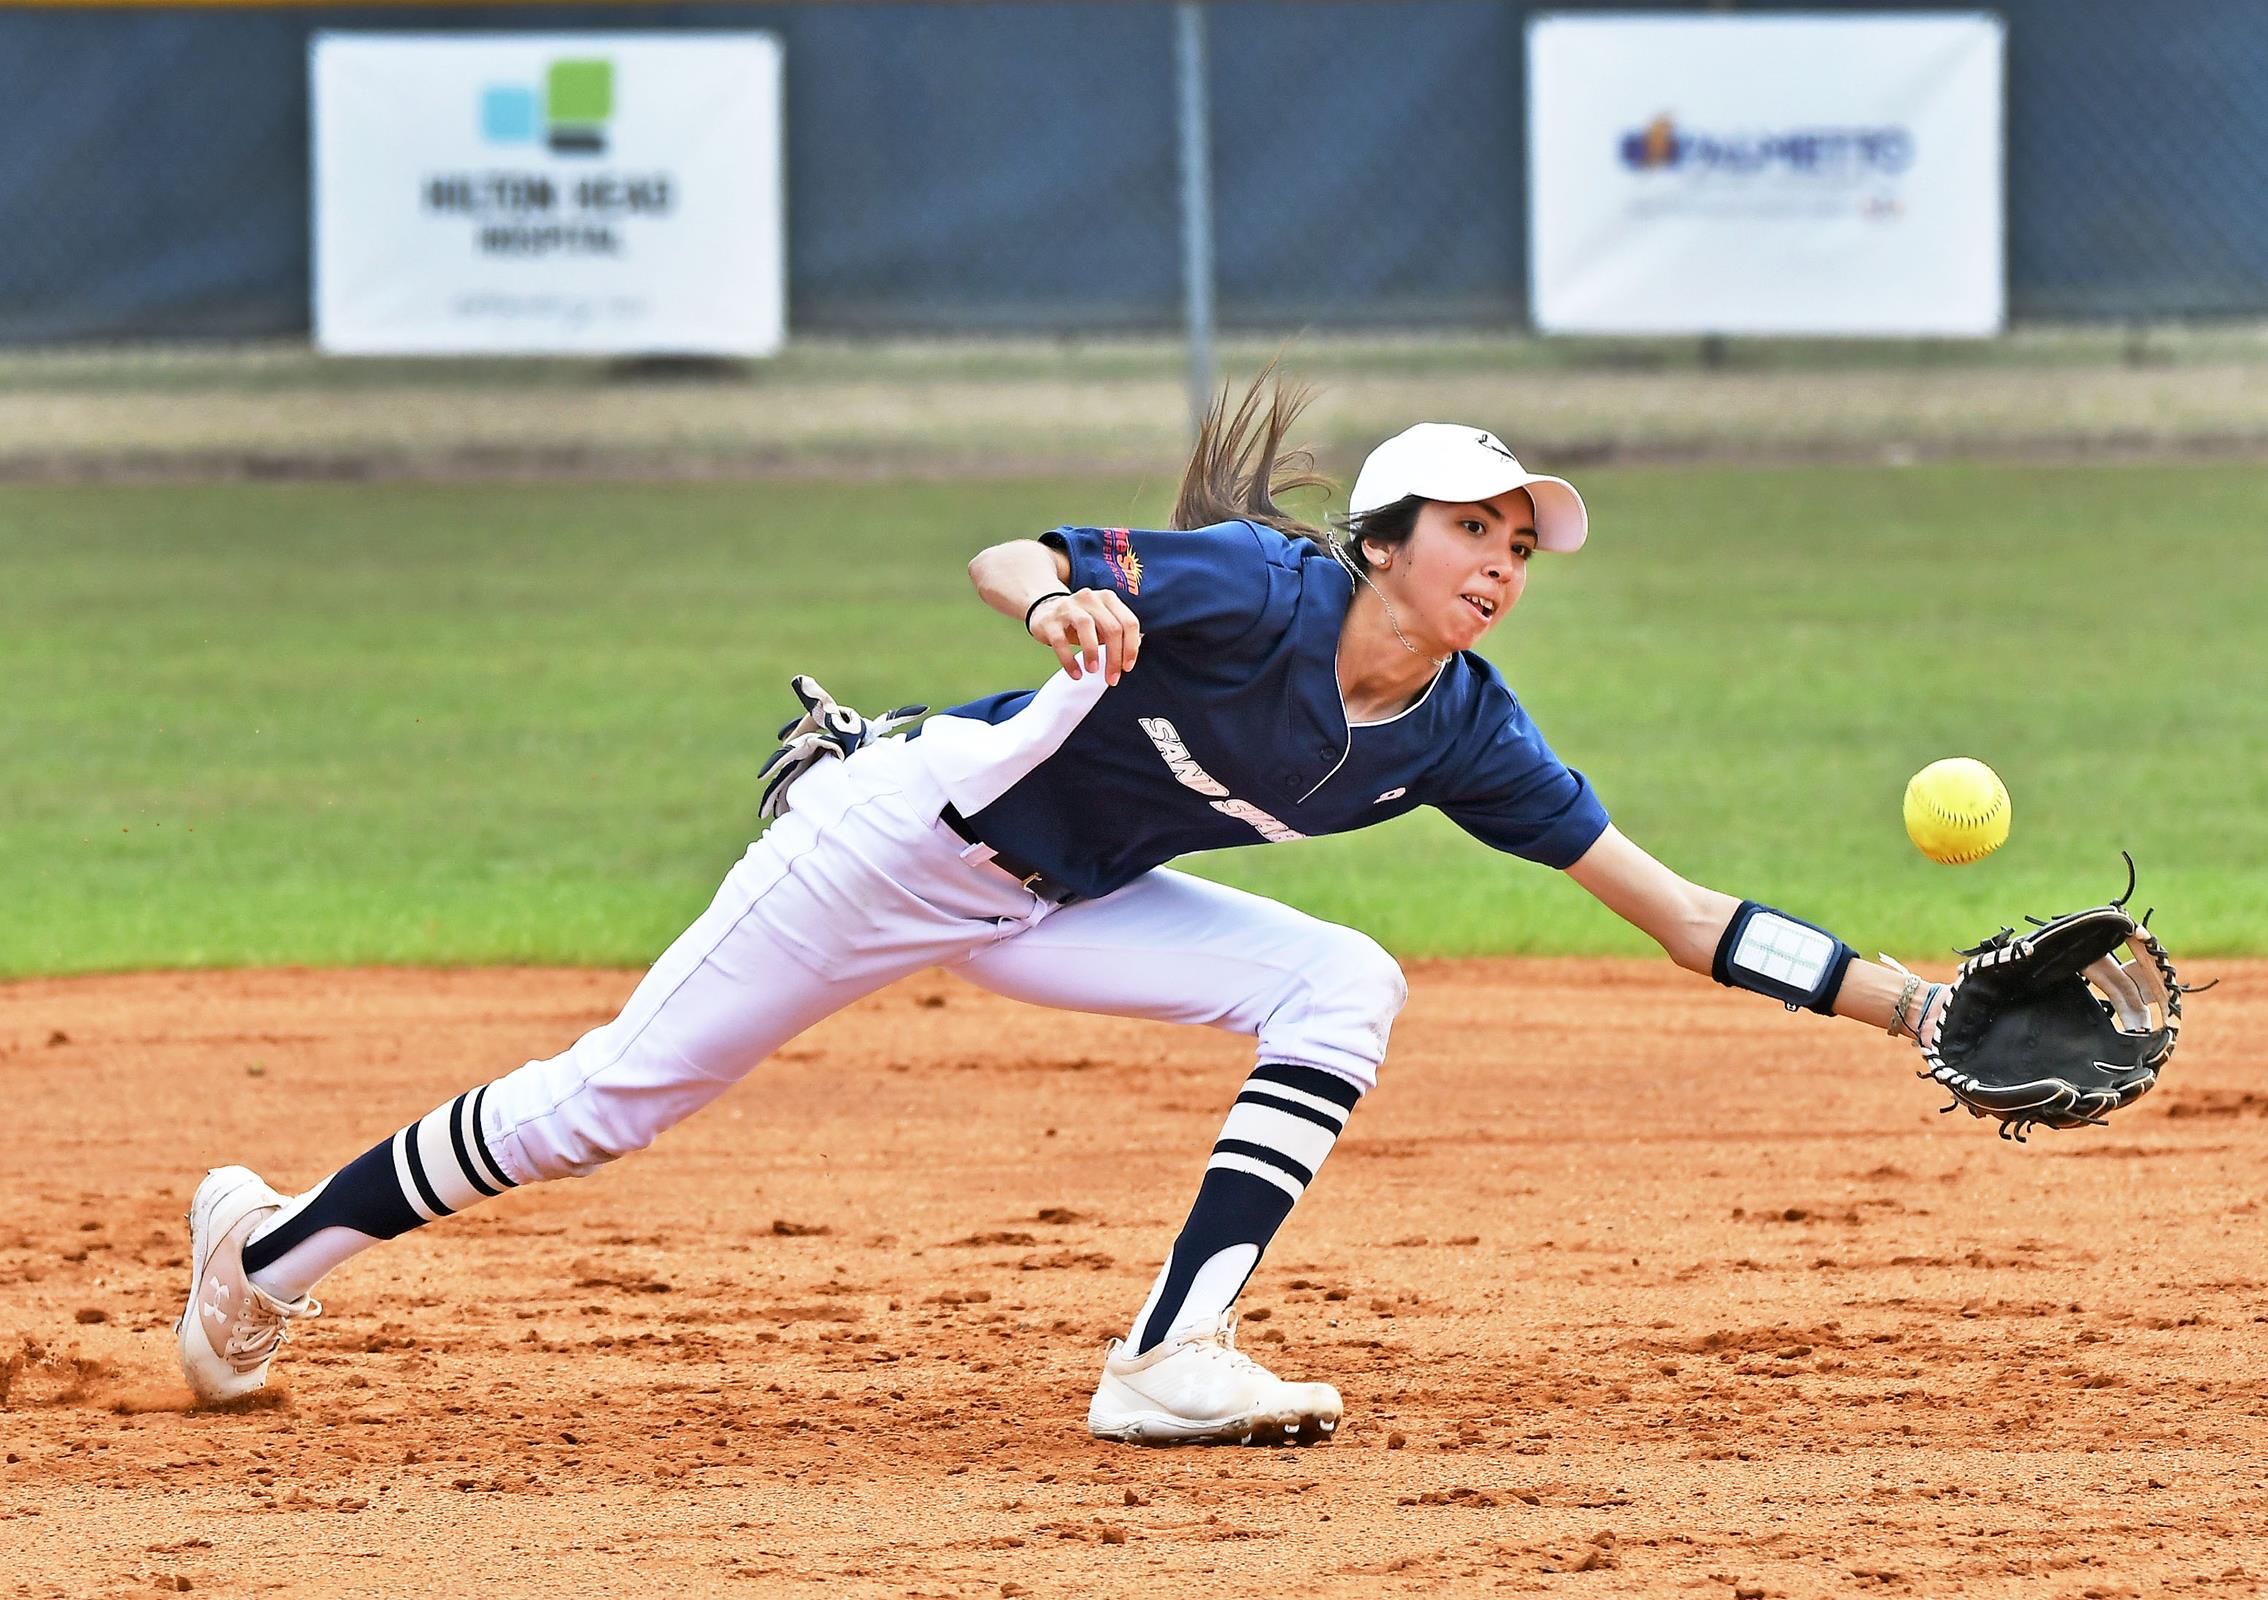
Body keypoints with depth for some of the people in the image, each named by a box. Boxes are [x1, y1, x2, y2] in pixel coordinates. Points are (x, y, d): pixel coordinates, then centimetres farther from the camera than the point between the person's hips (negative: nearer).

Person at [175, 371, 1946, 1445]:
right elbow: (1001, 556, -27)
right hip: (908, 830, -6)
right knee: (604, 1103, -1)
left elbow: (1674, 910, -8)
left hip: (1052, 904, 6)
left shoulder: (1460, 734, -9)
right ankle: (272, 1243, 21)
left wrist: (1912, 1006, -15)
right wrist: (1062, 600, -51)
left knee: (1343, 986, -15)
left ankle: (1174, 1359, -21)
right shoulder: (1259, 588, -26)